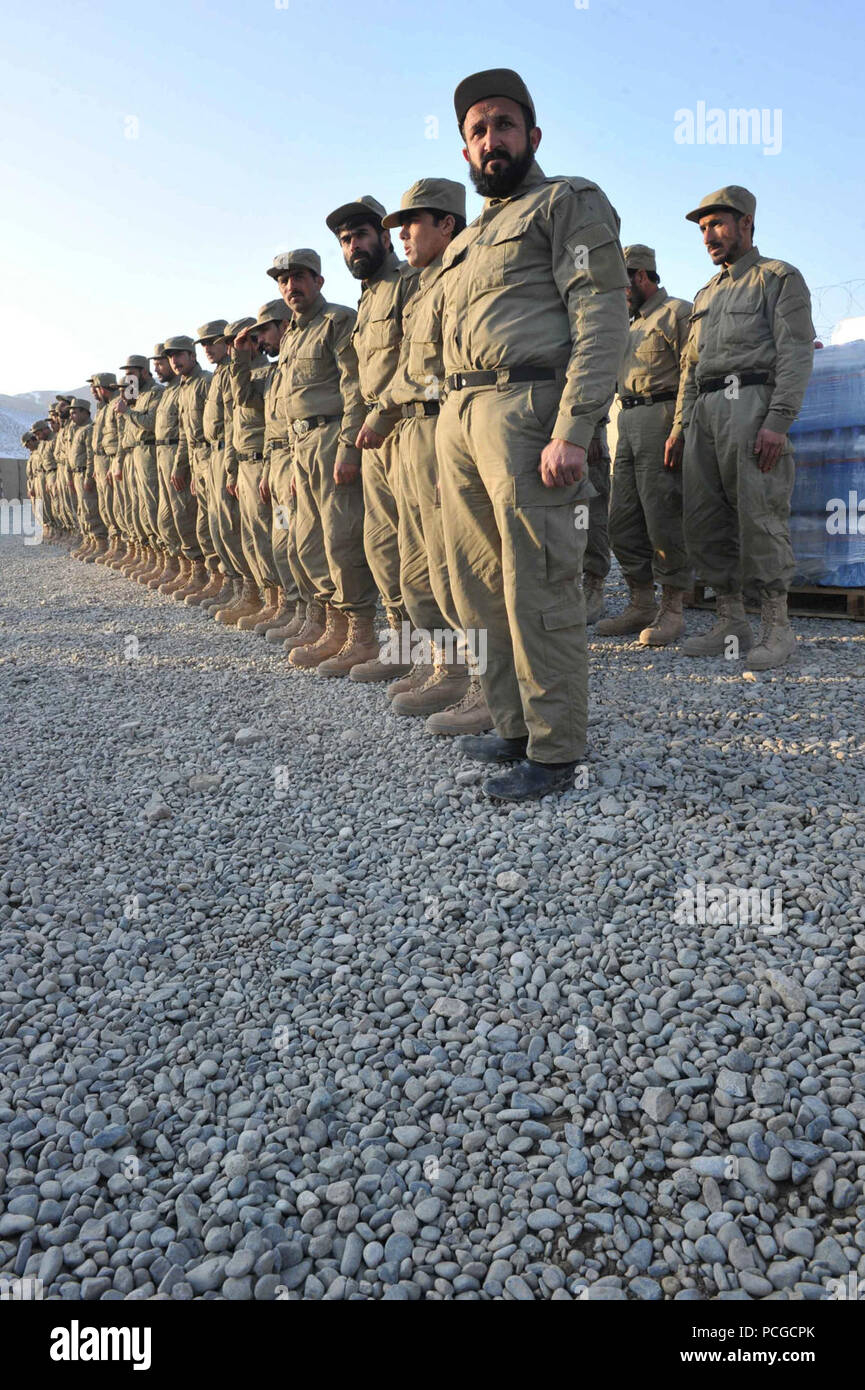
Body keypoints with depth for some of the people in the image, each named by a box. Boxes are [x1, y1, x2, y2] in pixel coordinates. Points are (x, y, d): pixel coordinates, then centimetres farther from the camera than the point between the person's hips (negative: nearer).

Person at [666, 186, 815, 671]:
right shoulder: (706, 294, 26)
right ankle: (733, 624, 9)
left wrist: (778, 421, -18)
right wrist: (681, 425, 14)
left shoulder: (779, 278, 5)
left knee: (760, 515, -11)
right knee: (705, 521, 2)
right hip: (705, 410, 7)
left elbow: (795, 354, -6)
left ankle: (779, 627, -5)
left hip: (751, 401, -7)